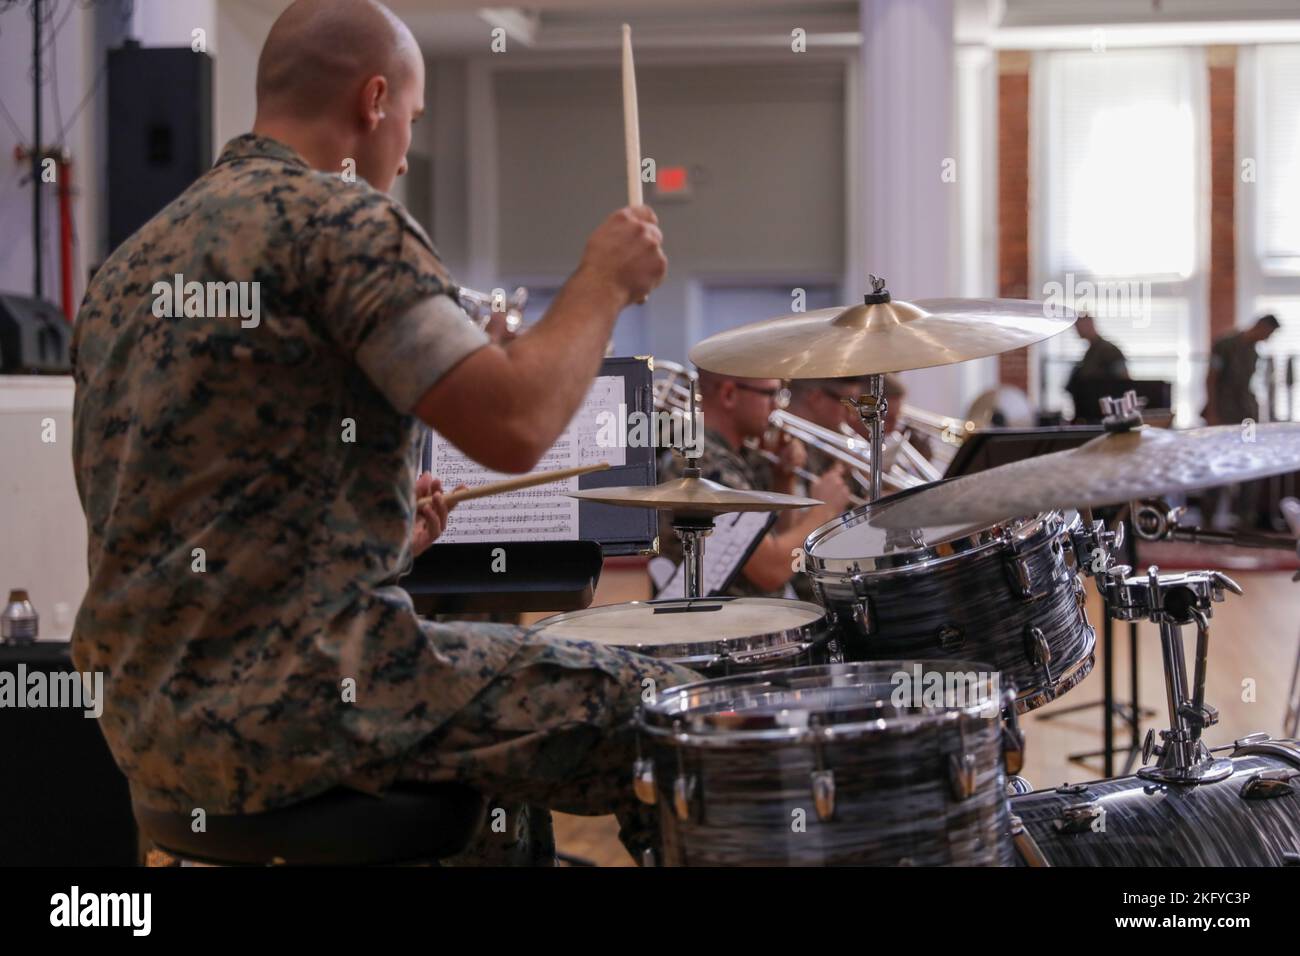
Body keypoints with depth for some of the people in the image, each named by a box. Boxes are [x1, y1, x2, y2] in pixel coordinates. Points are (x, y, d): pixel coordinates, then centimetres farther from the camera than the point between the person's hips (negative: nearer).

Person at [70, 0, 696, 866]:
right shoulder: (338, 218, -12)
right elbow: (512, 426, -20)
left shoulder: (135, 257, 14)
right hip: (284, 708, -9)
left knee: (519, 705, 30)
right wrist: (603, 283, -3)